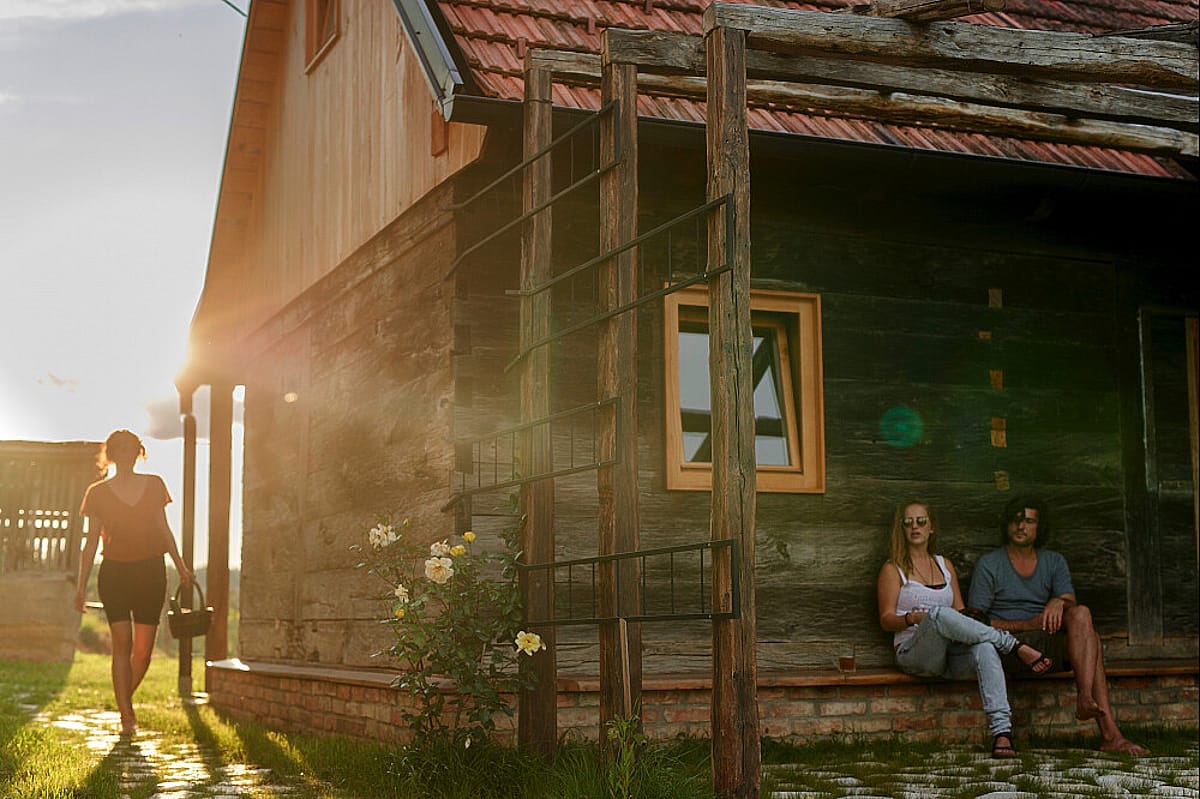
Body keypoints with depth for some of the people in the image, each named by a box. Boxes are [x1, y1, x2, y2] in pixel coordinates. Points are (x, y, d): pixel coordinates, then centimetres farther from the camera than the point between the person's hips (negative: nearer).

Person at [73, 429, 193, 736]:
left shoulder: (154, 485, 8)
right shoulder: (98, 492, 3)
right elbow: (91, 541, 5)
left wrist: (180, 565, 6)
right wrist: (82, 585, 1)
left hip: (150, 572, 1)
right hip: (114, 572, -1)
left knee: (143, 650, -1)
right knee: (122, 644, -11)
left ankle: (125, 701, 25)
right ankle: (127, 717, -6)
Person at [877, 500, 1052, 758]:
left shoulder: (945, 565, 22)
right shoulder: (893, 569, 8)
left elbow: (959, 611, 20)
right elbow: (886, 619, 1)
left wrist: (967, 620, -4)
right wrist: (913, 618, -20)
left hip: (952, 654, 4)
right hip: (914, 654, -4)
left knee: (984, 647, -34)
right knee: (939, 614, -38)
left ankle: (1002, 732, -47)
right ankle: (1014, 645, -25)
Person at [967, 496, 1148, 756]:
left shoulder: (1054, 562, 17)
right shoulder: (989, 565, 4)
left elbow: (1072, 603, 3)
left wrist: (1059, 602, -24)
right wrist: (1027, 624, -16)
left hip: (1052, 643, 5)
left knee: (1081, 614, -30)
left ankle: (1086, 700, -42)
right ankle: (1109, 733, -37)